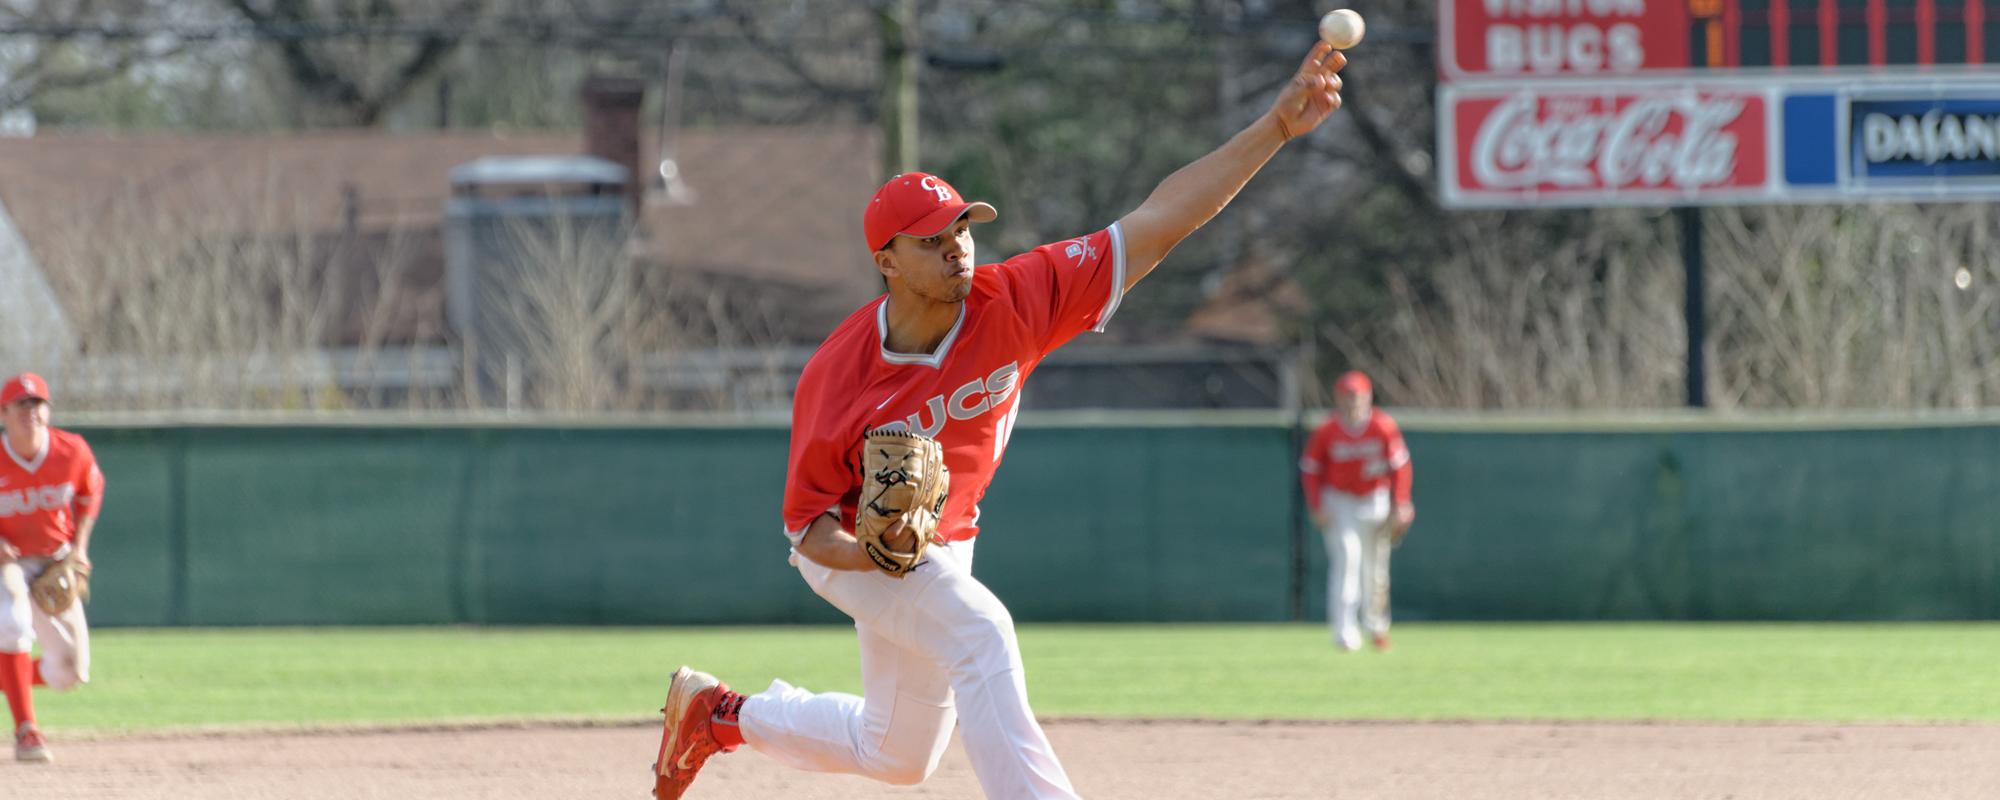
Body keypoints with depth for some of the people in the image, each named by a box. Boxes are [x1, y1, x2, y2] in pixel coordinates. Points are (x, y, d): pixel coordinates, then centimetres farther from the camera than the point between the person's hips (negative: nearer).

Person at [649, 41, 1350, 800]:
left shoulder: (1014, 302, -25)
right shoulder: (836, 379, -30)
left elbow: (1159, 220, -30)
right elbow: (810, 527, -19)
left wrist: (1277, 127, -40)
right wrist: (871, 552, -42)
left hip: (943, 549, 6)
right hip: (850, 547, -6)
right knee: (979, 632, -34)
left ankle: (723, 714, 41)